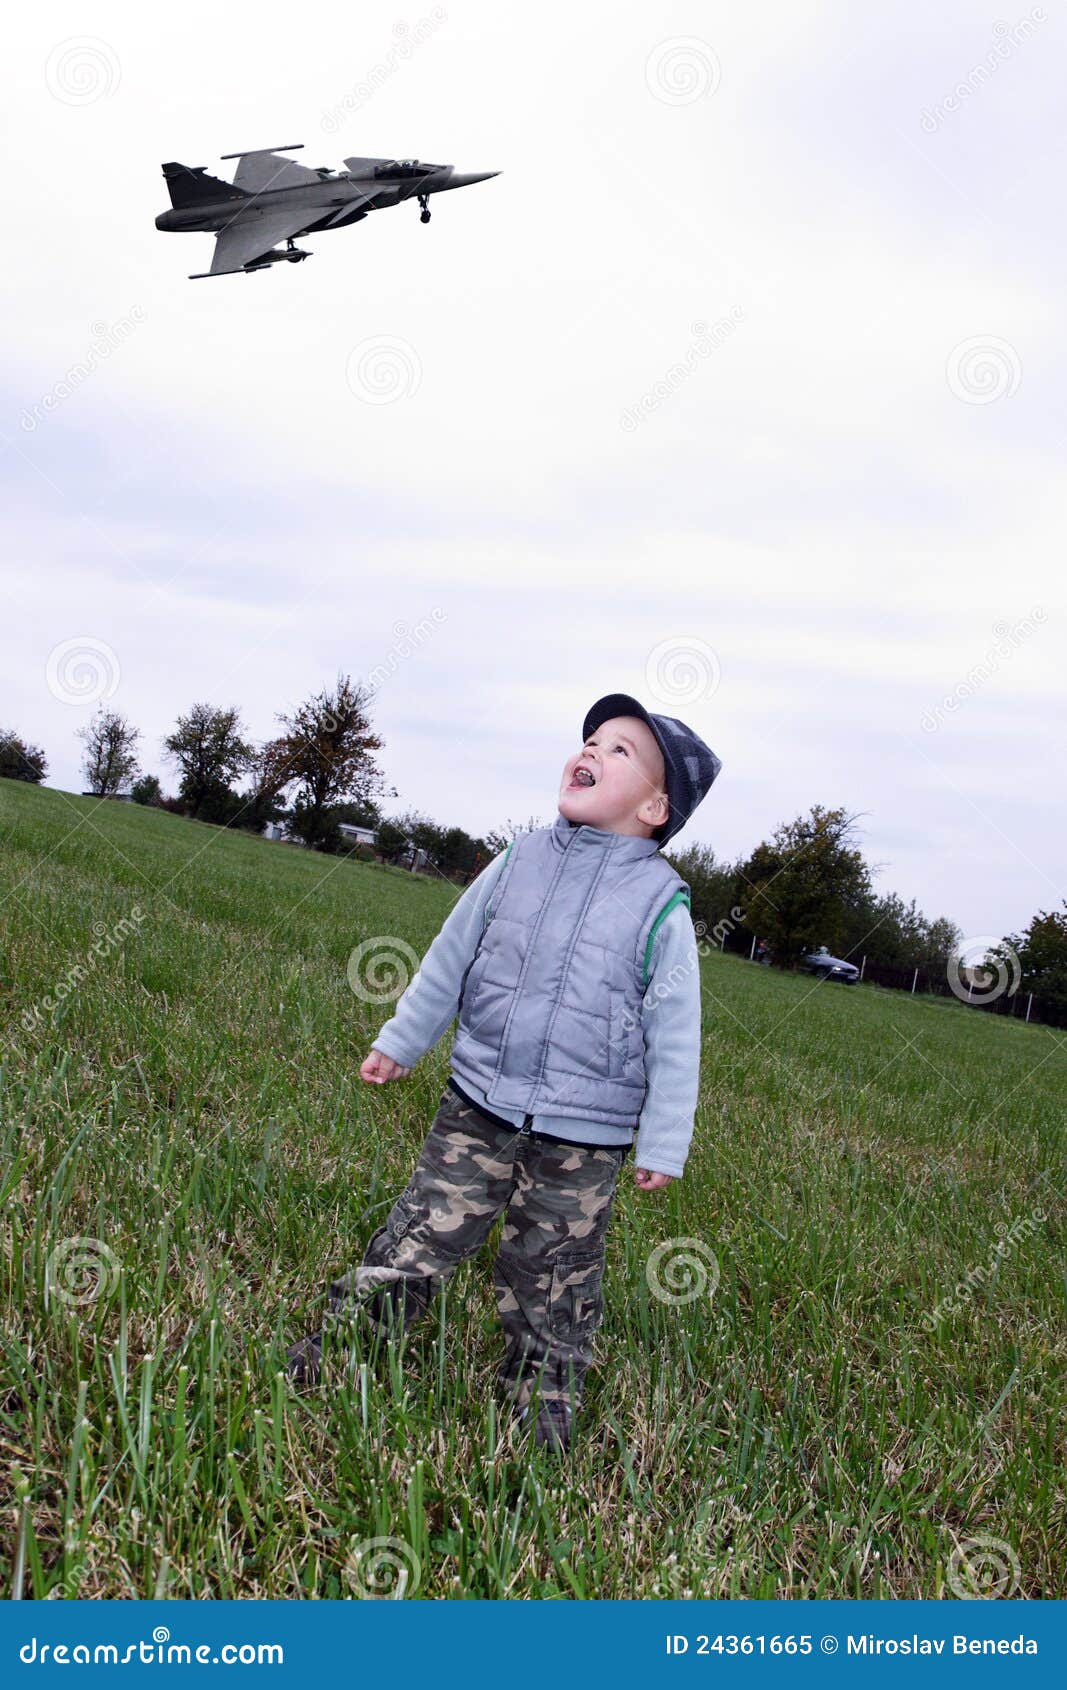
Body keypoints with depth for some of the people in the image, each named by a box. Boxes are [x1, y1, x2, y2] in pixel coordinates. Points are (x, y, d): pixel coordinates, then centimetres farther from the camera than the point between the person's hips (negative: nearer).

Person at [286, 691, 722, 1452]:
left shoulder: (662, 902, -9)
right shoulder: (518, 862, 1)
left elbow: (675, 1035, -5)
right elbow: (449, 959, 13)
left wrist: (664, 1145, -3)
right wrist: (400, 1042, 20)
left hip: (581, 1140, -2)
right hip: (477, 1109, 2)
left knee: (553, 1283, 10)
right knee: (419, 1238, 5)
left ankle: (542, 1409, 30)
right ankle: (332, 1351, 20)